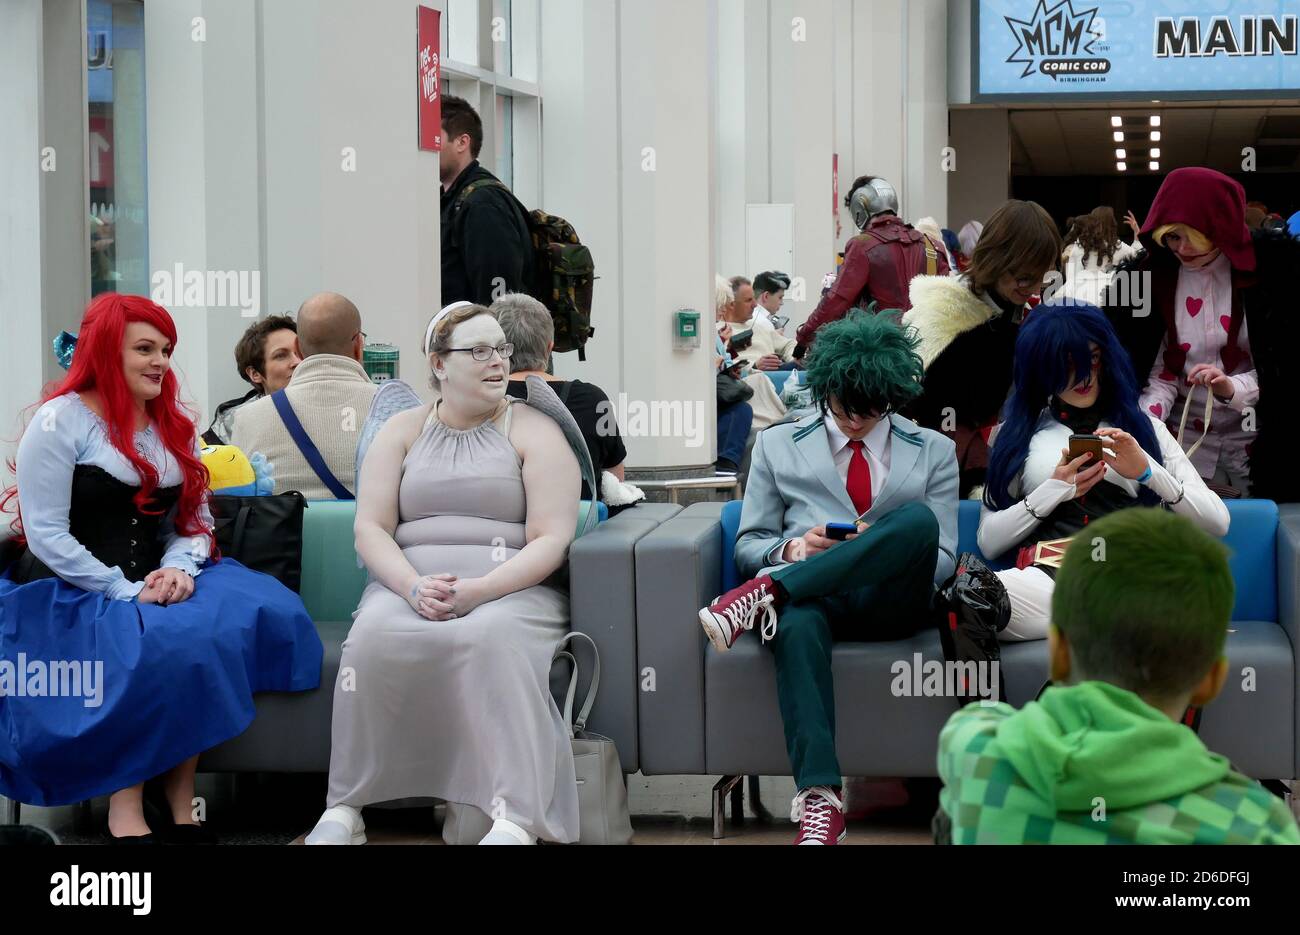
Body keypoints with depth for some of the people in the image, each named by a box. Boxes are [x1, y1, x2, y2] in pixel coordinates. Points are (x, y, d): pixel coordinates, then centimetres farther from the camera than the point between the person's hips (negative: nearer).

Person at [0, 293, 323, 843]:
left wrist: (179, 569, -11)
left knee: (260, 610, -24)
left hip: (158, 585, 6)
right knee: (160, 643, -36)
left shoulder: (173, 426, 16)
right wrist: (126, 592, -18)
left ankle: (181, 798, -21)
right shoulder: (61, 420, -5)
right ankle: (125, 810, -25)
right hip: (72, 592, -6)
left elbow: (195, 520, 12)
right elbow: (46, 534, -12)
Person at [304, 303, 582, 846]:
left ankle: (515, 821, -43)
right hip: (407, 586, 2)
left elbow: (550, 542, -4)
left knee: (493, 638, -37)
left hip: (510, 590, -2)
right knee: (374, 635, -32)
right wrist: (414, 587, -15)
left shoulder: (534, 432, 6)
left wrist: (478, 591, -20)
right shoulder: (403, 430, 14)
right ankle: (345, 808, -24)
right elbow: (370, 529, 5)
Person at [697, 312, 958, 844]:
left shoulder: (933, 453, 17)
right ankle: (819, 800, -51)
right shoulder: (777, 445, 18)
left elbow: (942, 561, 11)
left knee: (918, 519, -32)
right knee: (797, 621, -40)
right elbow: (748, 547, 15)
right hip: (807, 596, 0)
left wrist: (882, 546, -10)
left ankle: (764, 593, -38)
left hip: (890, 602, 1)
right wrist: (791, 549, -8)